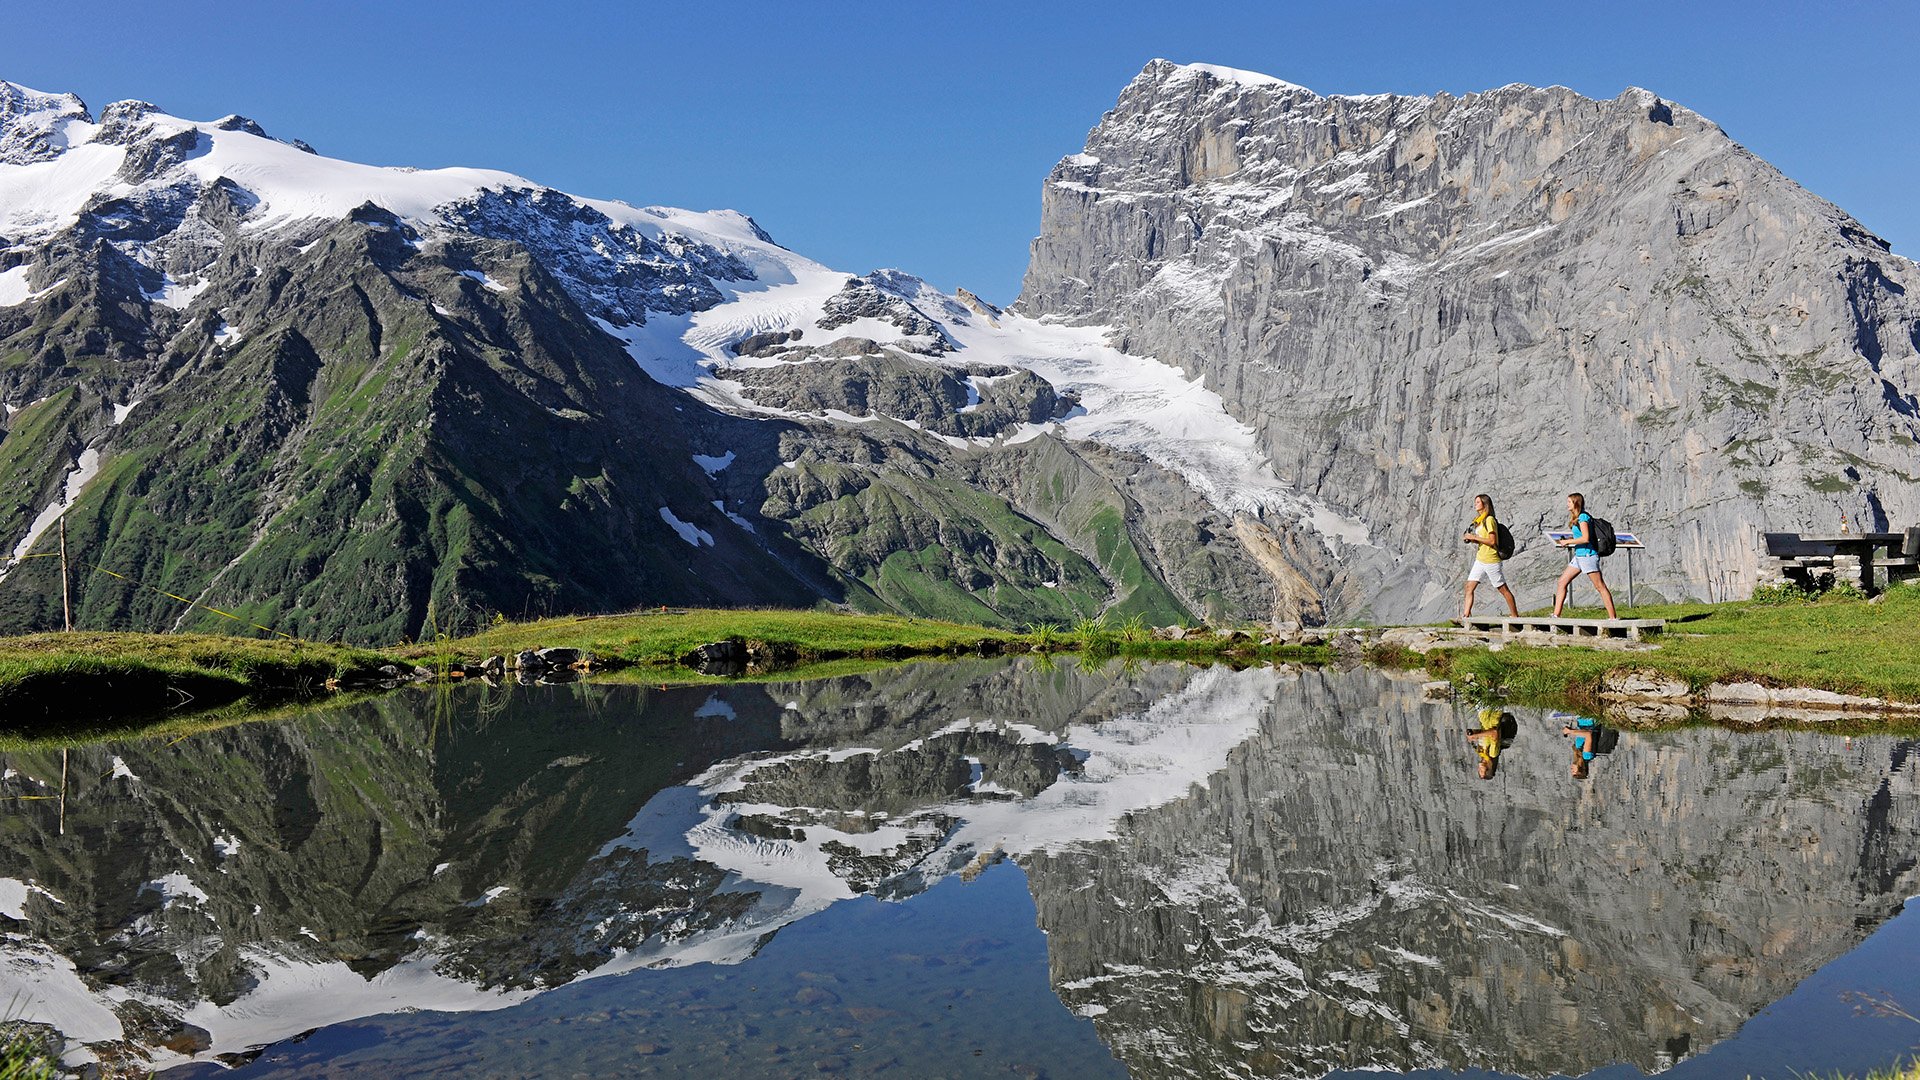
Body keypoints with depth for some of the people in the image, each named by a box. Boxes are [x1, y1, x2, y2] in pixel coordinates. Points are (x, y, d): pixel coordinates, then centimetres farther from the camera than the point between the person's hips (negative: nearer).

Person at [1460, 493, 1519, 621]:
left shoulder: (1489, 520, -13)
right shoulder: (1479, 520, 15)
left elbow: (1492, 541, -18)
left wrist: (1474, 537, -17)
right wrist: (1470, 539, 3)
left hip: (1490, 560, -9)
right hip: (1480, 559, 9)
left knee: (1504, 590, 1)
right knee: (1469, 587, -2)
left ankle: (1515, 617, 10)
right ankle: (1465, 617, -4)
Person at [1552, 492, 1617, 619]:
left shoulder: (1583, 517, -14)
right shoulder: (1577, 518, 15)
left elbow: (1585, 538, -22)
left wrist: (1568, 542, -13)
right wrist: (1568, 540, 9)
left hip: (1587, 555, -10)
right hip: (1579, 556, 10)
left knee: (1600, 586, -6)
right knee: (1561, 583, 6)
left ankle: (1613, 617, -3)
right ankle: (1556, 615, 7)